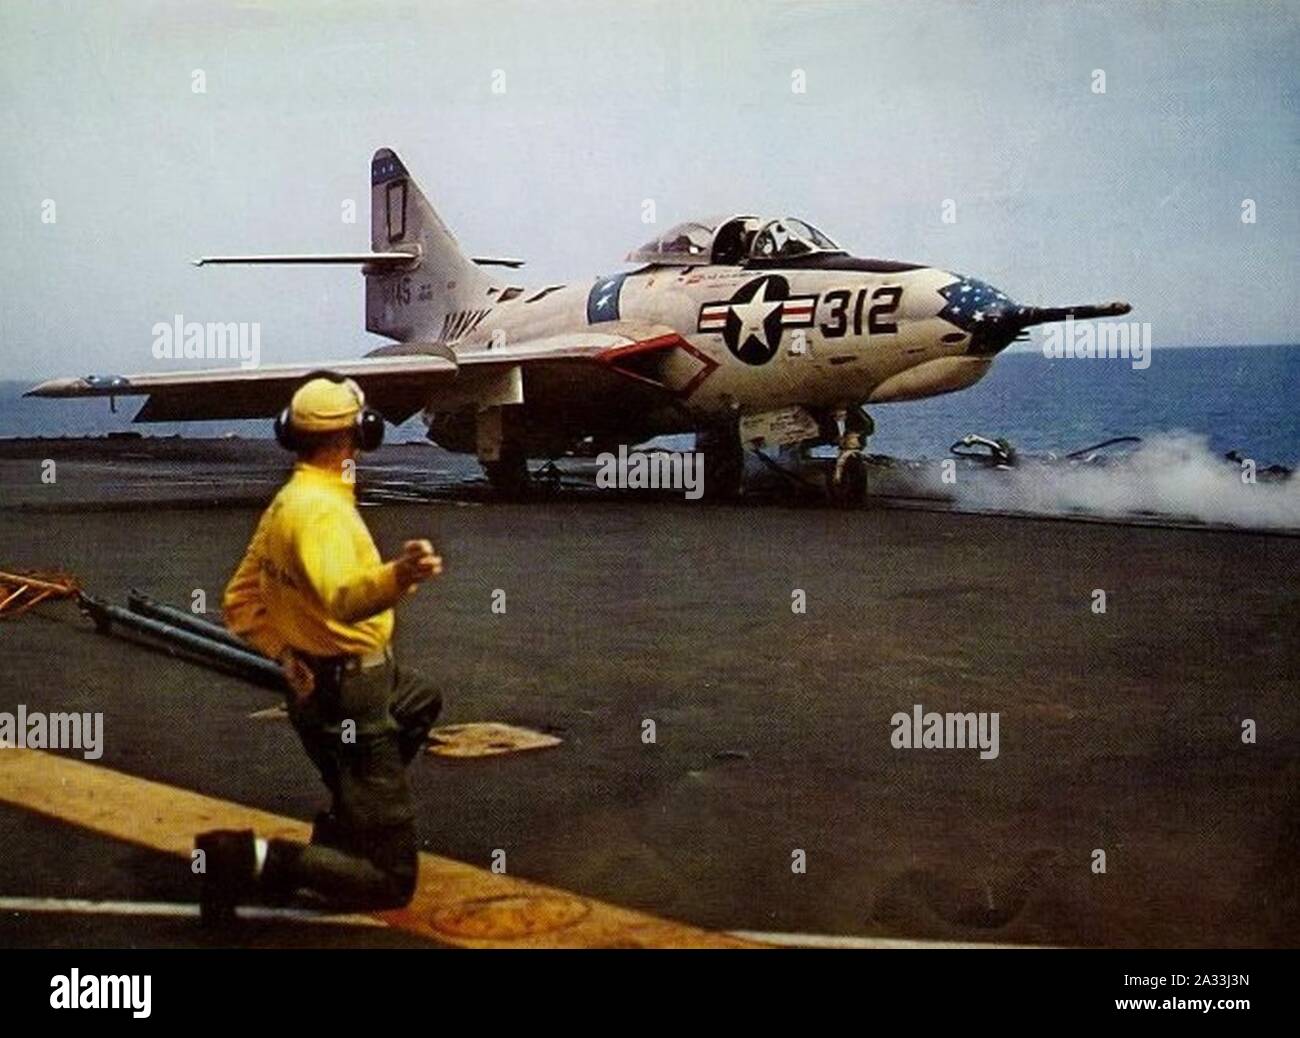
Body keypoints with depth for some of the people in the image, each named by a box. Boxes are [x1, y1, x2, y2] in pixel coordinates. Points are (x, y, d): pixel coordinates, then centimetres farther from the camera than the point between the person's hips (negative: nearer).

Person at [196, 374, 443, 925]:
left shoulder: (284, 503, 6)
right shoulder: (322, 508, -23)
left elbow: (240, 604, 12)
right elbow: (343, 598, -43)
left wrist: (288, 654, 7)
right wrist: (396, 577, -61)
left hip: (313, 677, 9)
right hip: (350, 698, -9)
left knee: (421, 702, 40)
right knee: (391, 879, -5)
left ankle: (342, 823, 35)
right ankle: (249, 859, -16)